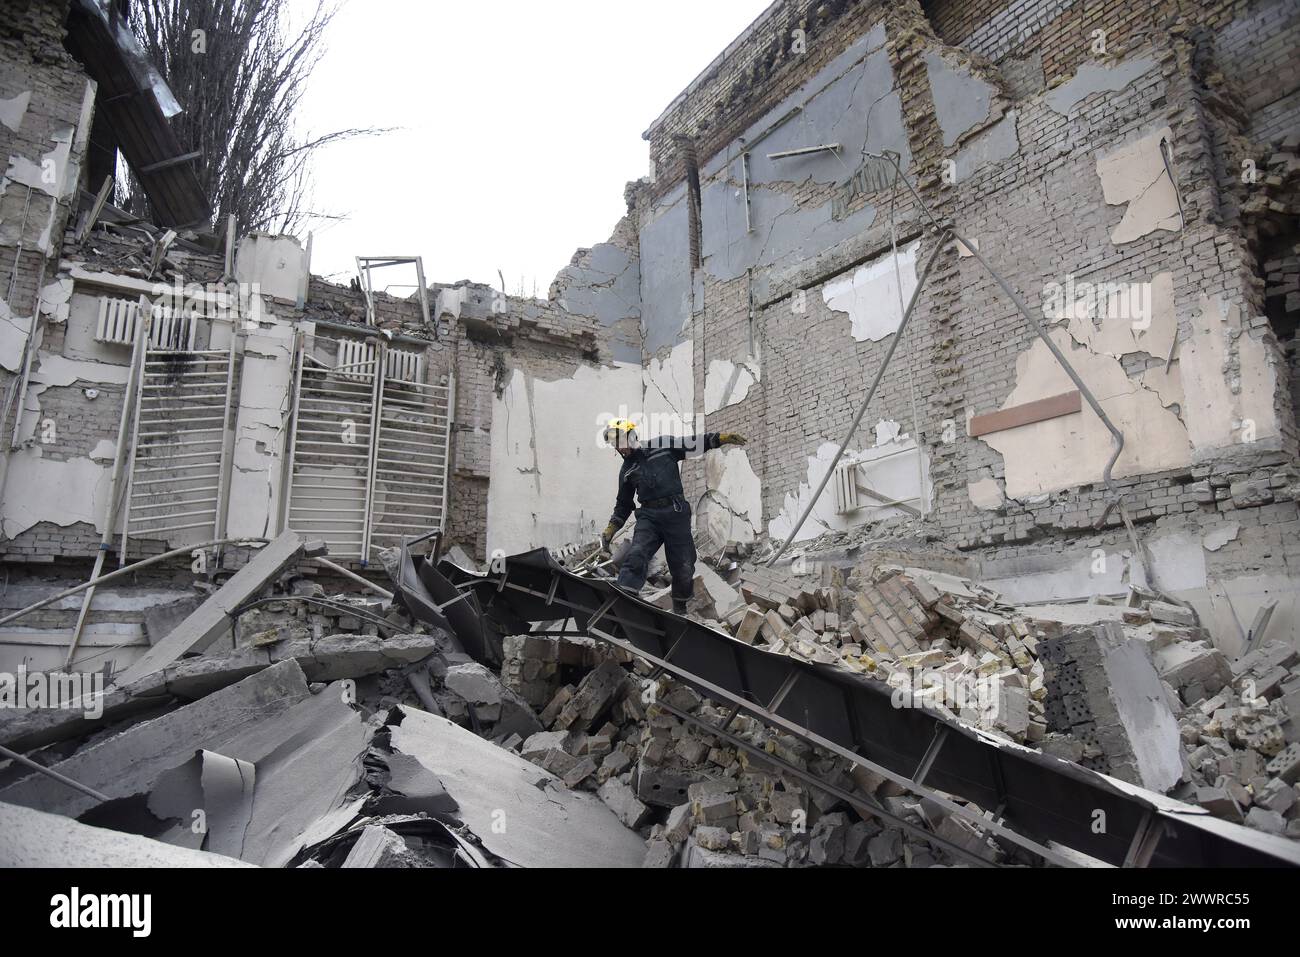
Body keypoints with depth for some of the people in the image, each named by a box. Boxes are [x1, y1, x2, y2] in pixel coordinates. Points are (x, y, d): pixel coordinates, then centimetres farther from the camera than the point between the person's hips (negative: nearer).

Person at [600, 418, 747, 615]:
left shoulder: (662, 445, 7)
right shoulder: (627, 470, 17)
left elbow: (693, 443, 8)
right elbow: (623, 504, 25)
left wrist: (721, 437, -4)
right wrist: (610, 529, 16)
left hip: (676, 512, -2)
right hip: (648, 516, 2)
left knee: (683, 568, 1)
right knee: (636, 556, -23)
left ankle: (680, 608, 22)